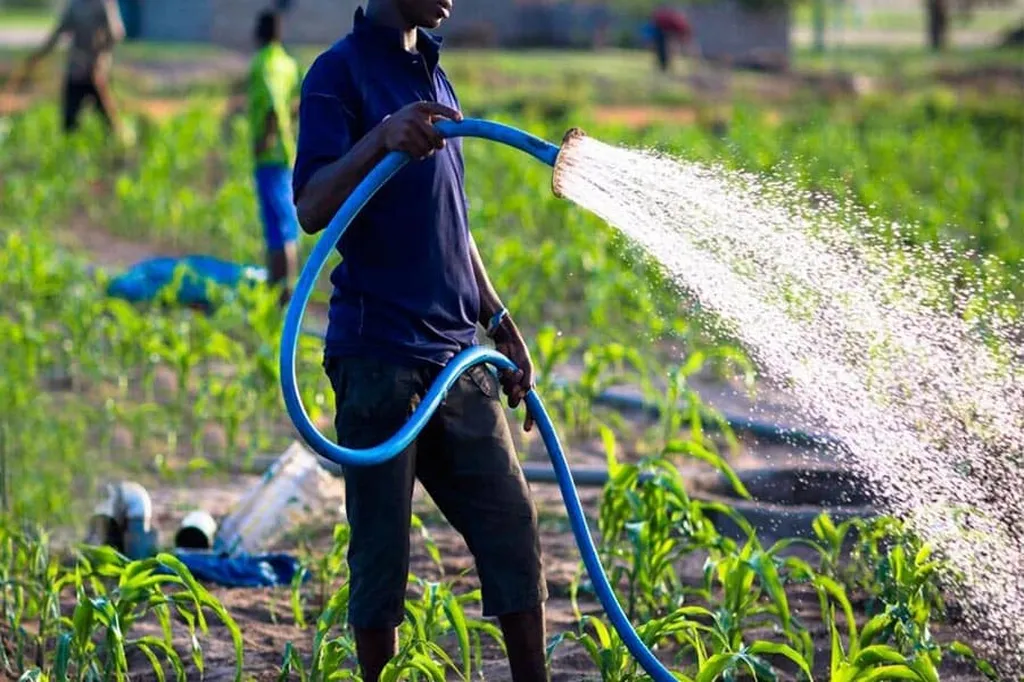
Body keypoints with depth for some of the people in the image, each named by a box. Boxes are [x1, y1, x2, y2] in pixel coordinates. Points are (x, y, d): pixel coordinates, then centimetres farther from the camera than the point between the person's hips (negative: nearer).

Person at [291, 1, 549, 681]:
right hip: (379, 358, -7)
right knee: (382, 552, -1)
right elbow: (312, 209, -18)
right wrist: (378, 141, -33)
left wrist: (500, 324, 22)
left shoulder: (433, 77, 17)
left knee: (513, 533, 5)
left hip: (457, 355, 7)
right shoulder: (342, 72, -6)